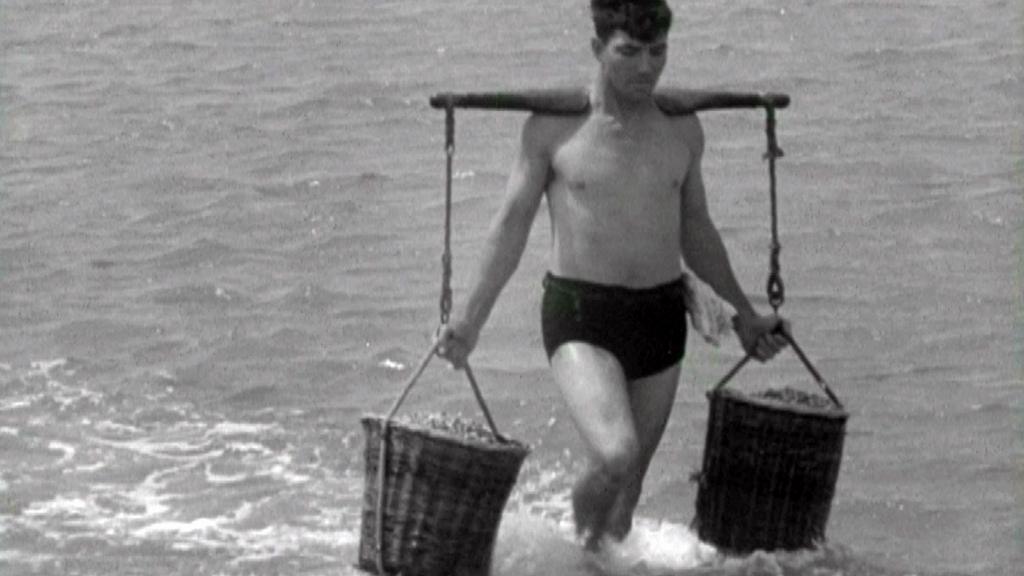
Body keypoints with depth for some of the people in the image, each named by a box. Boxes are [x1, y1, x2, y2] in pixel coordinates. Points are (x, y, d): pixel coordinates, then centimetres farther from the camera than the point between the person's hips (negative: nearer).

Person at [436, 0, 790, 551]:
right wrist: (468, 319, -2)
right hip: (579, 316, -4)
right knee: (616, 456, -24)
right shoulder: (553, 126, -2)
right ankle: (581, 535, 6)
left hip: (660, 318, 4)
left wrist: (744, 314, 26)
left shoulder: (681, 129, 8)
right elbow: (511, 226, 4)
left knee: (628, 485, 7)